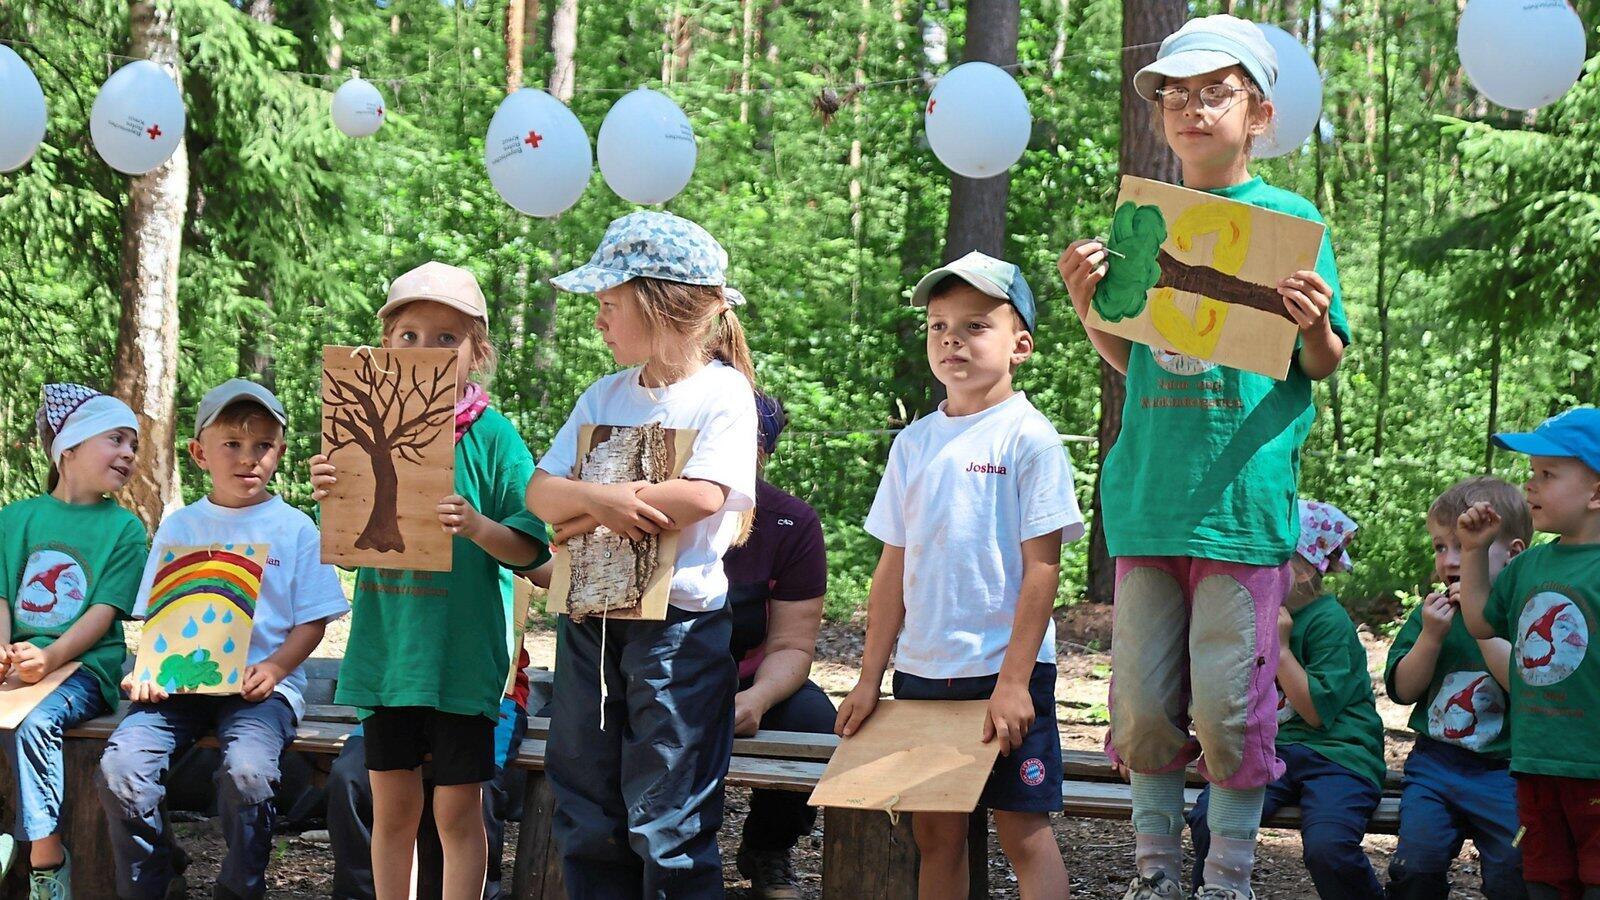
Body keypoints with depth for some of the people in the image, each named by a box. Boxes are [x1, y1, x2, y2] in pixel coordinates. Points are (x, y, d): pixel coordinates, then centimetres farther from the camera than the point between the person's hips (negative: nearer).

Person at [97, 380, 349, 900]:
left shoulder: (295, 529, 7)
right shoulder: (178, 528, 14)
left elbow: (313, 622, 4)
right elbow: (154, 614, 15)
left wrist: (274, 667, -14)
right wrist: (147, 667, -5)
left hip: (261, 684, -3)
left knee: (247, 771, -32)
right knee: (120, 767, -22)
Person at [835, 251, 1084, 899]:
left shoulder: (1028, 437, -7)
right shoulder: (914, 442, 10)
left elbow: (1041, 567, -10)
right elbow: (894, 566, 13)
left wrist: (1013, 680, -15)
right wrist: (869, 678, 10)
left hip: (1005, 674, -5)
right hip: (921, 673, 5)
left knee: (1024, 834, -3)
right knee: (935, 833, 9)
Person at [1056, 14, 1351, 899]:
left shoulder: (1291, 220, 1)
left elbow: (1322, 365, 2)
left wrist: (1313, 326, -20)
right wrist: (1090, 308, -1)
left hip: (1243, 492, -4)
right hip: (1149, 489, 4)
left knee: (1228, 701, -3)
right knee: (1143, 697, 7)